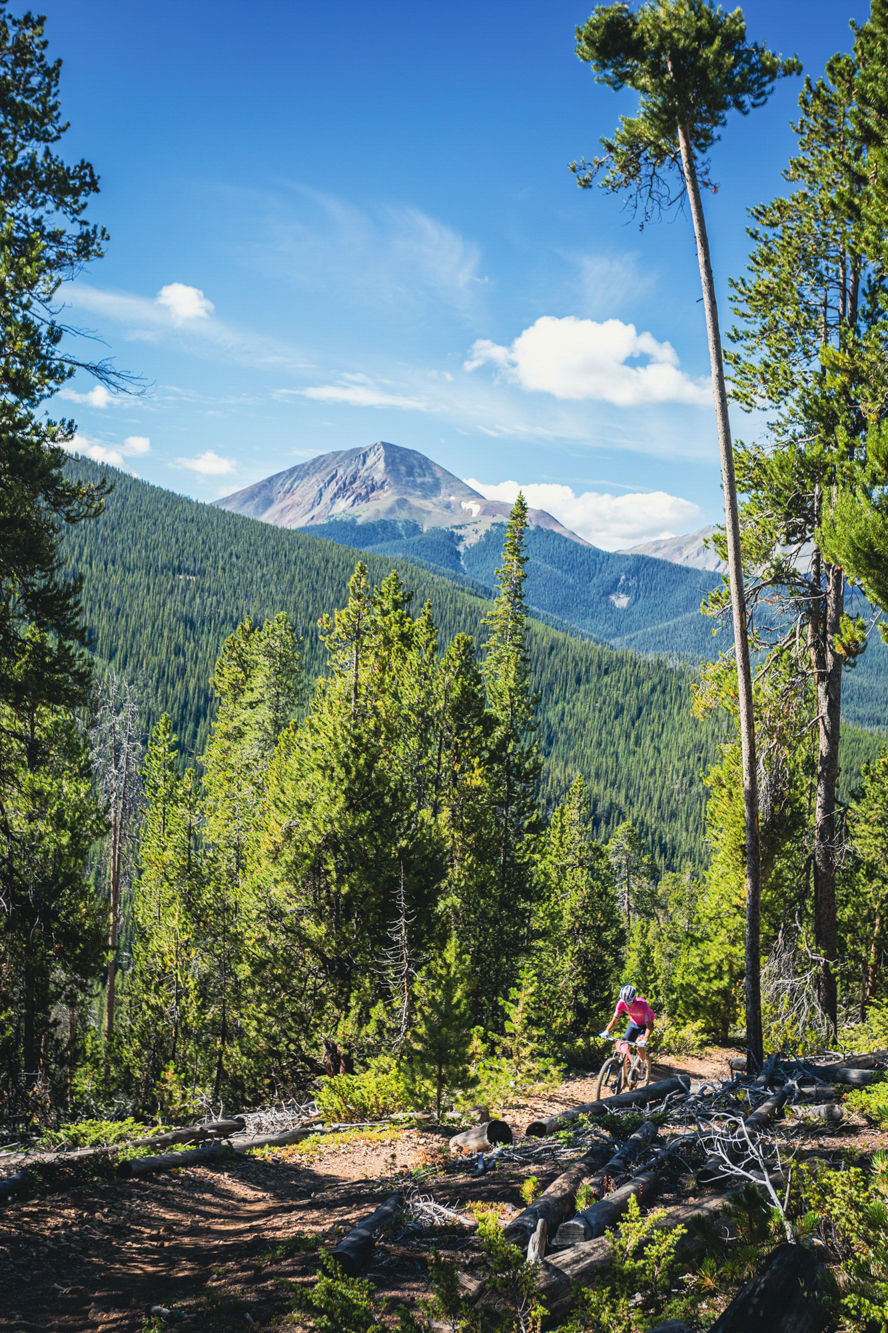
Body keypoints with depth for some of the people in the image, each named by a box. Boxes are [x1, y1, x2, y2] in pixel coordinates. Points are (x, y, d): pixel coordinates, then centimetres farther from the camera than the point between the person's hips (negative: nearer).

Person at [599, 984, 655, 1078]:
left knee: (640, 1046, -25)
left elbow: (649, 1026, -39)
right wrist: (607, 1031, -36)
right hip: (633, 1023, 4)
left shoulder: (642, 1004, -37)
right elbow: (614, 1020, -19)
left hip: (645, 1024, -4)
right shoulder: (621, 1003, -25)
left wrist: (645, 1039, -55)